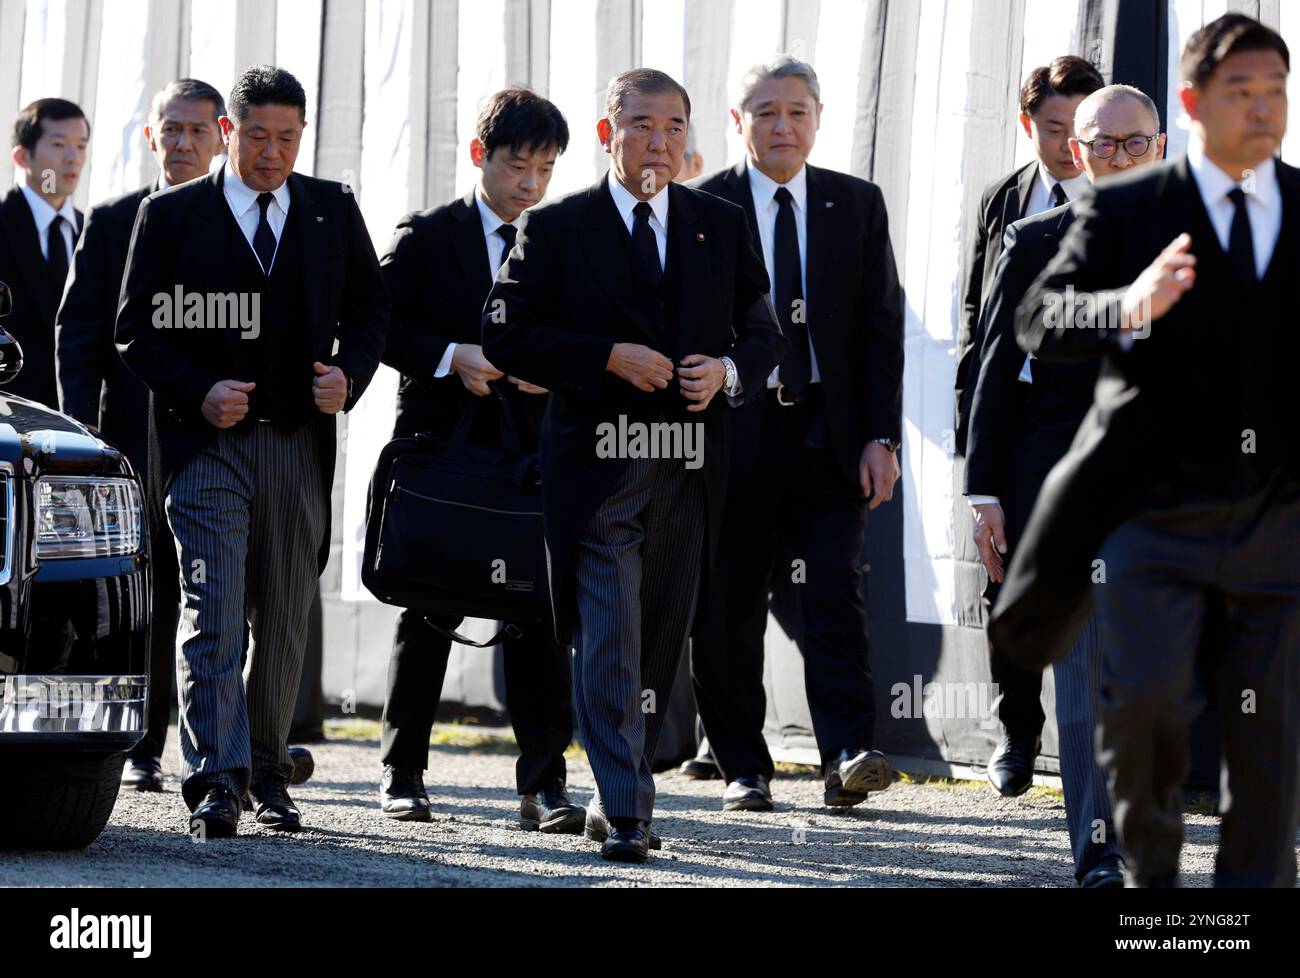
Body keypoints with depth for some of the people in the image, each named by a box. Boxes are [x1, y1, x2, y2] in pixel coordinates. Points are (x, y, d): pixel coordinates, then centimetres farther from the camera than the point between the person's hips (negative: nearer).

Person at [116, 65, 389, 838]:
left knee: (286, 622, 8)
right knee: (213, 613, -12)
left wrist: (348, 375, -5)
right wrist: (197, 393, -13)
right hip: (207, 442, -3)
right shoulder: (171, 216, 3)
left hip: (300, 443, 3)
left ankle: (267, 772, 19)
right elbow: (139, 330, 2)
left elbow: (370, 308, 14)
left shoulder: (334, 211, 9)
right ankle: (216, 781, -18)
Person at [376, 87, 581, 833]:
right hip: (443, 443, -2)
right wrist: (449, 357, -16)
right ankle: (404, 772, 16)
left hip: (533, 451, 2)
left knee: (539, 615, -7)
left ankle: (543, 782, -9)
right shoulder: (427, 238, 2)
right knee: (430, 613, 5)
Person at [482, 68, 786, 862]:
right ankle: (625, 814, -13)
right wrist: (609, 358, -14)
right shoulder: (558, 228, 1)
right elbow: (506, 336, -4)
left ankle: (620, 793, 23)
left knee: (661, 642, 10)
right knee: (608, 642, -11)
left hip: (691, 469, 4)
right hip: (597, 463, -4)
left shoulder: (722, 228, 11)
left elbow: (766, 336, 15)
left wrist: (728, 371, -7)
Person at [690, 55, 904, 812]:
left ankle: (849, 756, -19)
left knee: (836, 588, -11)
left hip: (829, 437, 1)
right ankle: (744, 770, 12)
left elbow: (882, 328, 6)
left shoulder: (858, 206, 8)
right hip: (733, 432, -1)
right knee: (730, 610, 3)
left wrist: (882, 437, -3)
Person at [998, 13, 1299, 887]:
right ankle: (1152, 864, 9)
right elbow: (1040, 321, -8)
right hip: (1155, 512, -2)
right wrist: (1127, 309, -28)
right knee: (1146, 696, -16)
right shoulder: (1126, 211, 3)